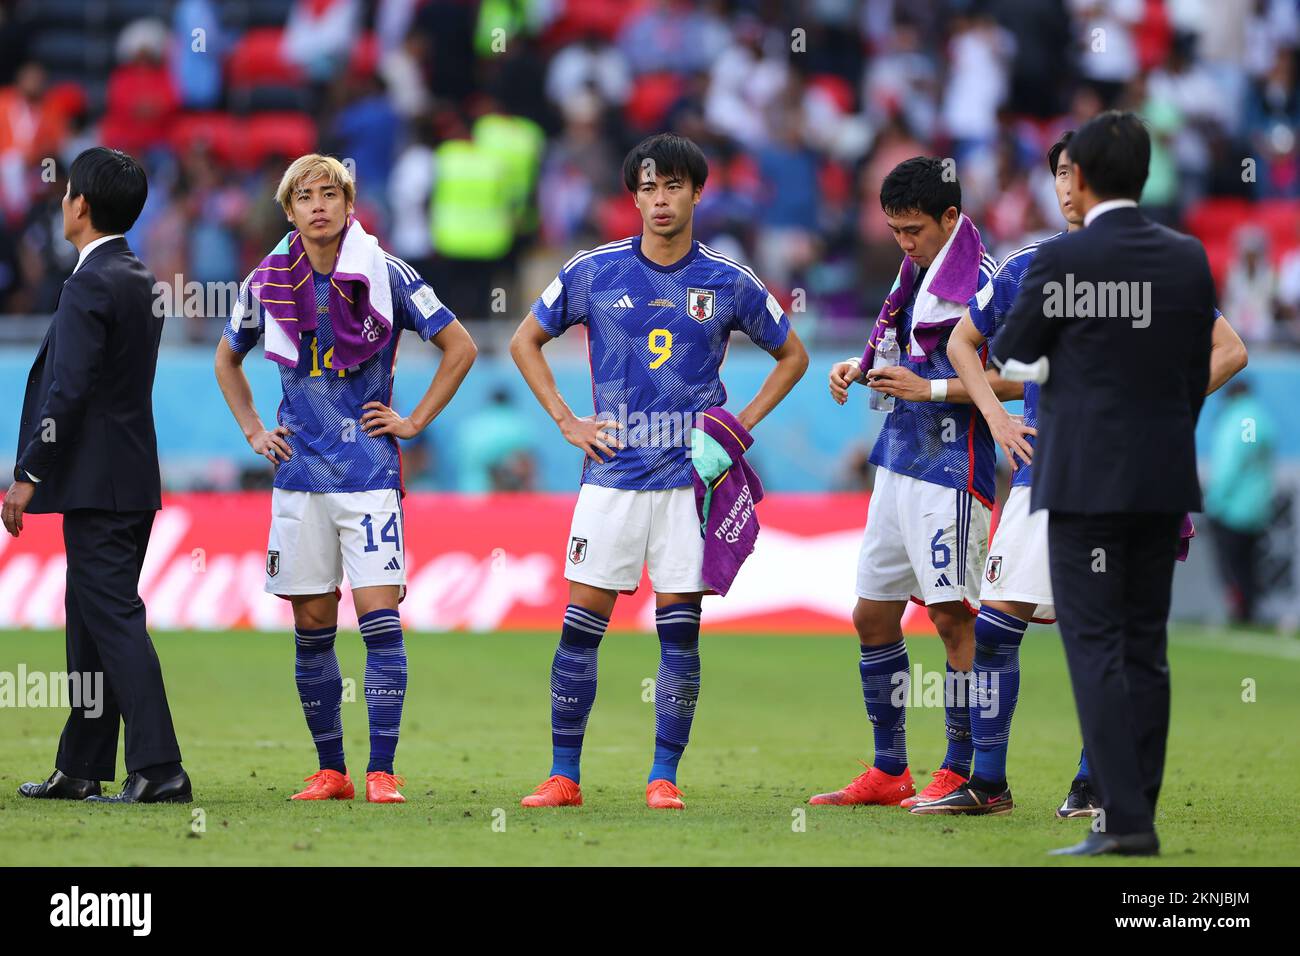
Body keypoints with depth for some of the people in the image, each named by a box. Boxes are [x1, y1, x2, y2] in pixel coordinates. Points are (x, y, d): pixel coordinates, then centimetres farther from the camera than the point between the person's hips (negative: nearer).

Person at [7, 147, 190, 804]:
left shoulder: (90, 286, -15)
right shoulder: (141, 282, 14)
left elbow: (69, 391, -20)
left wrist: (28, 477, -15)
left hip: (96, 481, -9)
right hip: (135, 479, 9)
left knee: (115, 620, -10)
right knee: (91, 622, 14)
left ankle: (158, 769, -15)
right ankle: (80, 768, 20)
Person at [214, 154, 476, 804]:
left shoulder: (385, 276, -4)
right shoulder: (268, 283, 5)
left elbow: (460, 347, 4)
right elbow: (227, 359, 23)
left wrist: (415, 422, 0)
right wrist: (253, 431, 13)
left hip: (369, 474, -3)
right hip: (299, 476, 3)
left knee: (380, 619, -10)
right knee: (312, 627, 5)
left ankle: (382, 772, -7)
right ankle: (330, 771, 14)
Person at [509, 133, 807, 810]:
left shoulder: (729, 283, 3)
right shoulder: (593, 271, 2)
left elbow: (791, 354, 16)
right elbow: (526, 341, 13)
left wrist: (743, 423, 4)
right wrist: (567, 422, 4)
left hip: (692, 475, 0)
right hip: (612, 474, 0)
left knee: (680, 629, -1)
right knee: (581, 624, -3)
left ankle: (664, 776, 7)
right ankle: (563, 776, 4)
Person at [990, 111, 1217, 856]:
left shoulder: (1063, 260, -11)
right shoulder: (1189, 259, 4)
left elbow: (1011, 356, 1)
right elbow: (1198, 373, 8)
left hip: (1085, 480, -5)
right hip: (1164, 482, 5)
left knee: (1095, 647, -4)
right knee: (1147, 649, 10)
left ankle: (1124, 818, -12)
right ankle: (1140, 814, 11)